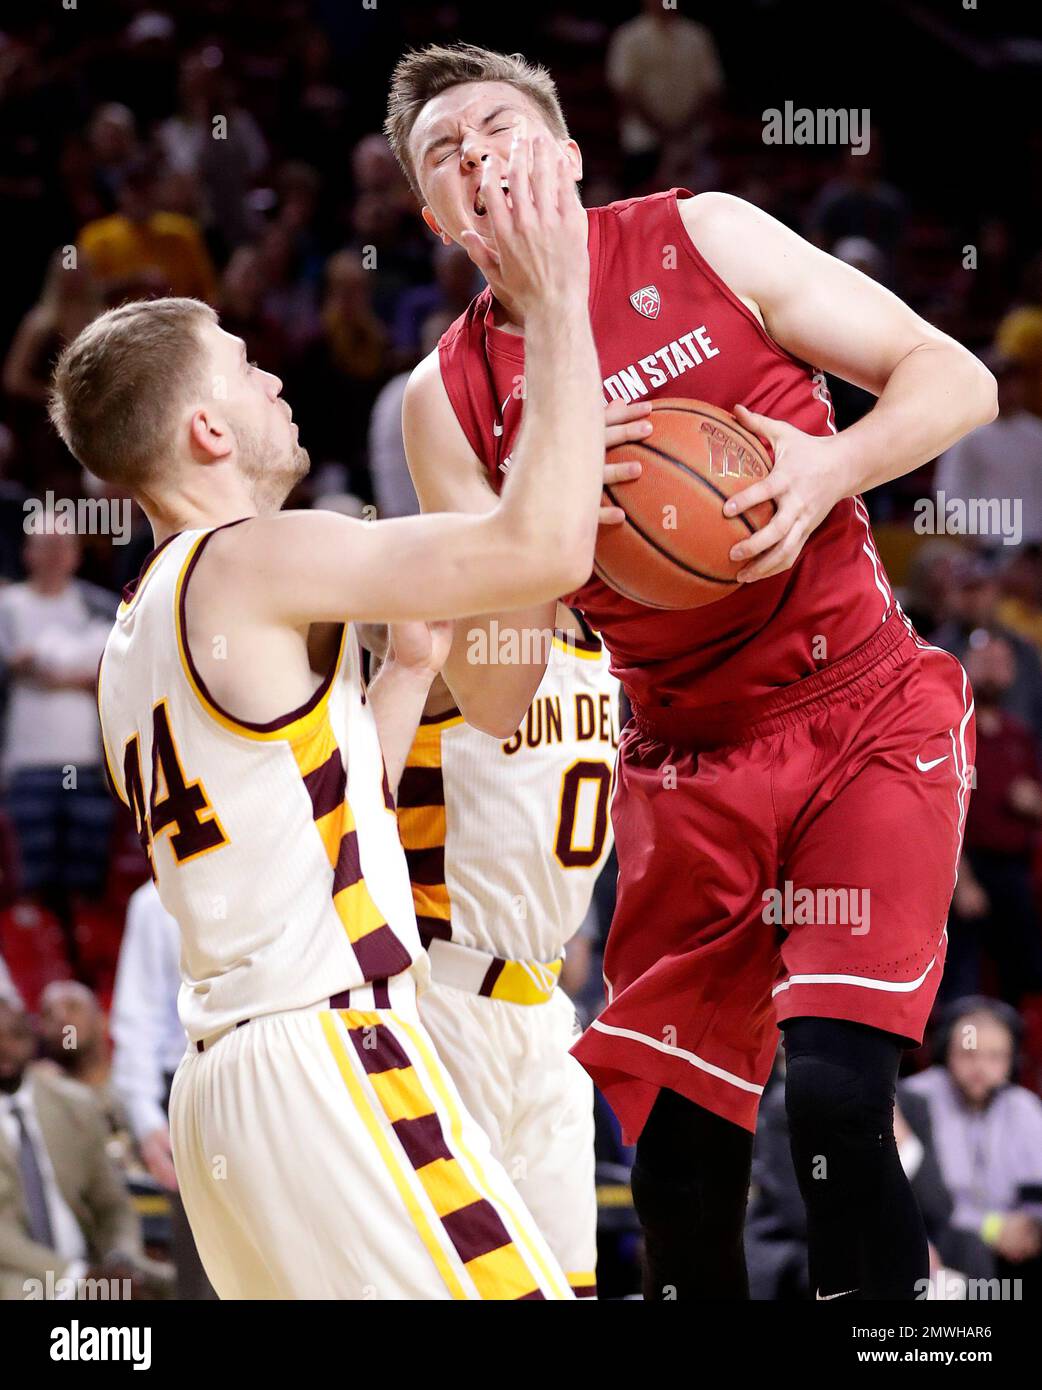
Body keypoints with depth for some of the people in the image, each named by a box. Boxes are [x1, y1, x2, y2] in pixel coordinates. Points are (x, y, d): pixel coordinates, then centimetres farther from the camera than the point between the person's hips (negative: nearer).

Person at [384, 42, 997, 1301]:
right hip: (686, 772, 3)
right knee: (680, 1159, 2)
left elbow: (958, 381, -1)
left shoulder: (704, 240, -2)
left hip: (870, 721, -3)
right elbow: (494, 702, -2)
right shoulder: (450, 399, 3)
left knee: (834, 1092, -21)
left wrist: (830, 467, -20)